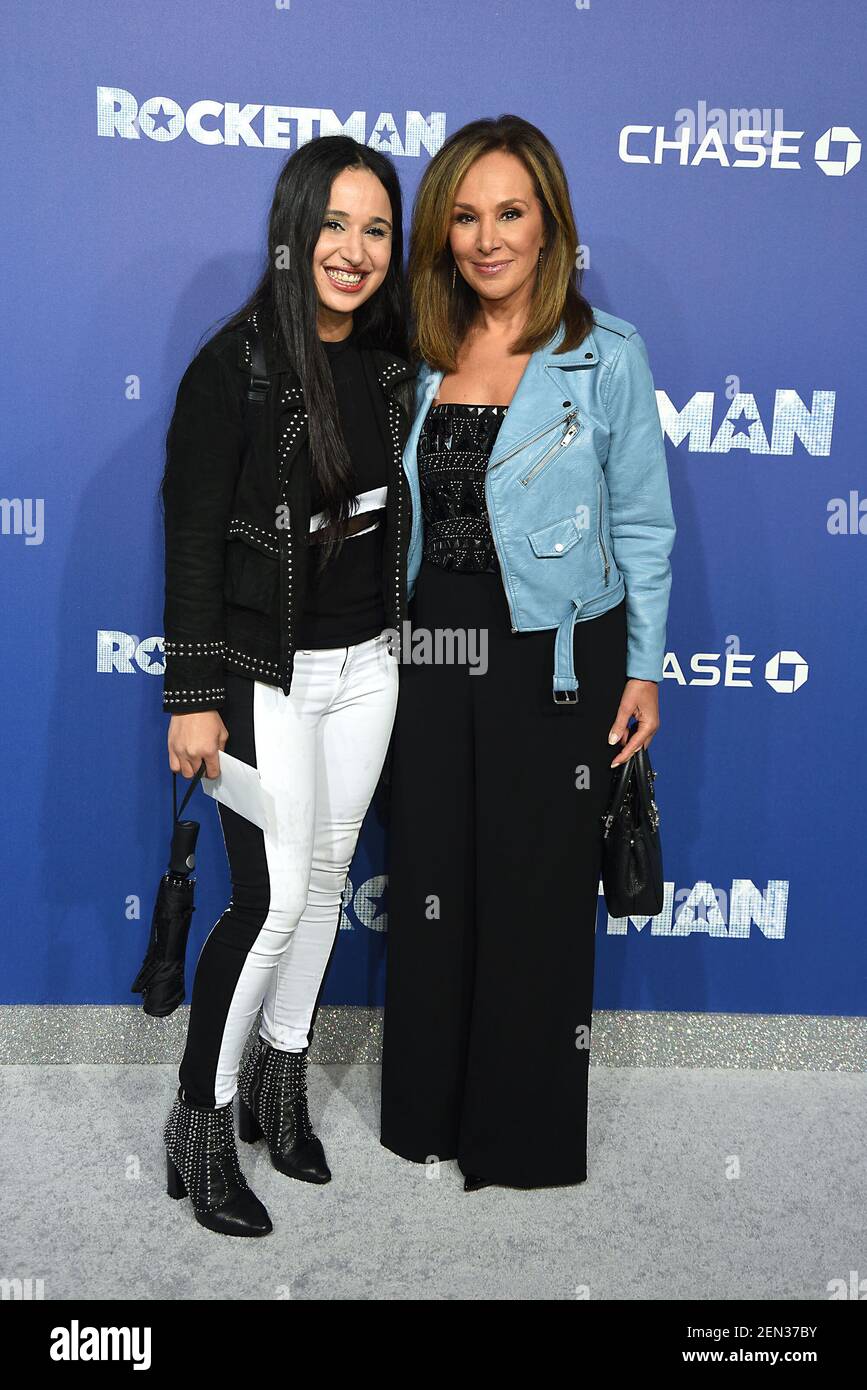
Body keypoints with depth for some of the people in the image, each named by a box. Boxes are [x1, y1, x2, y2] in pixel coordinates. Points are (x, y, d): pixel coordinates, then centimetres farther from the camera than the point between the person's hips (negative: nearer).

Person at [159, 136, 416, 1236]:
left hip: (367, 664, 7)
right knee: (272, 902, -4)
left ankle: (281, 1085, 33)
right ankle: (200, 1125, 16)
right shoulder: (234, 367, -15)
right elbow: (191, 540, -14)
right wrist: (194, 696, -15)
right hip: (266, 676, -6)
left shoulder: (390, 358, 4)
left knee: (326, 878, 14)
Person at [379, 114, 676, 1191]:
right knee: (429, 886, 12)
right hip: (431, 653, 4)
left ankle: (525, 1139, 29)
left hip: (554, 659, -4)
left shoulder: (607, 355, -6)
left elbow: (642, 524, -2)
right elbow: (405, 518, 12)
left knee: (537, 894, 8)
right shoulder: (422, 355, 6)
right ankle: (429, 1116, 33)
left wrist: (643, 669, -3)